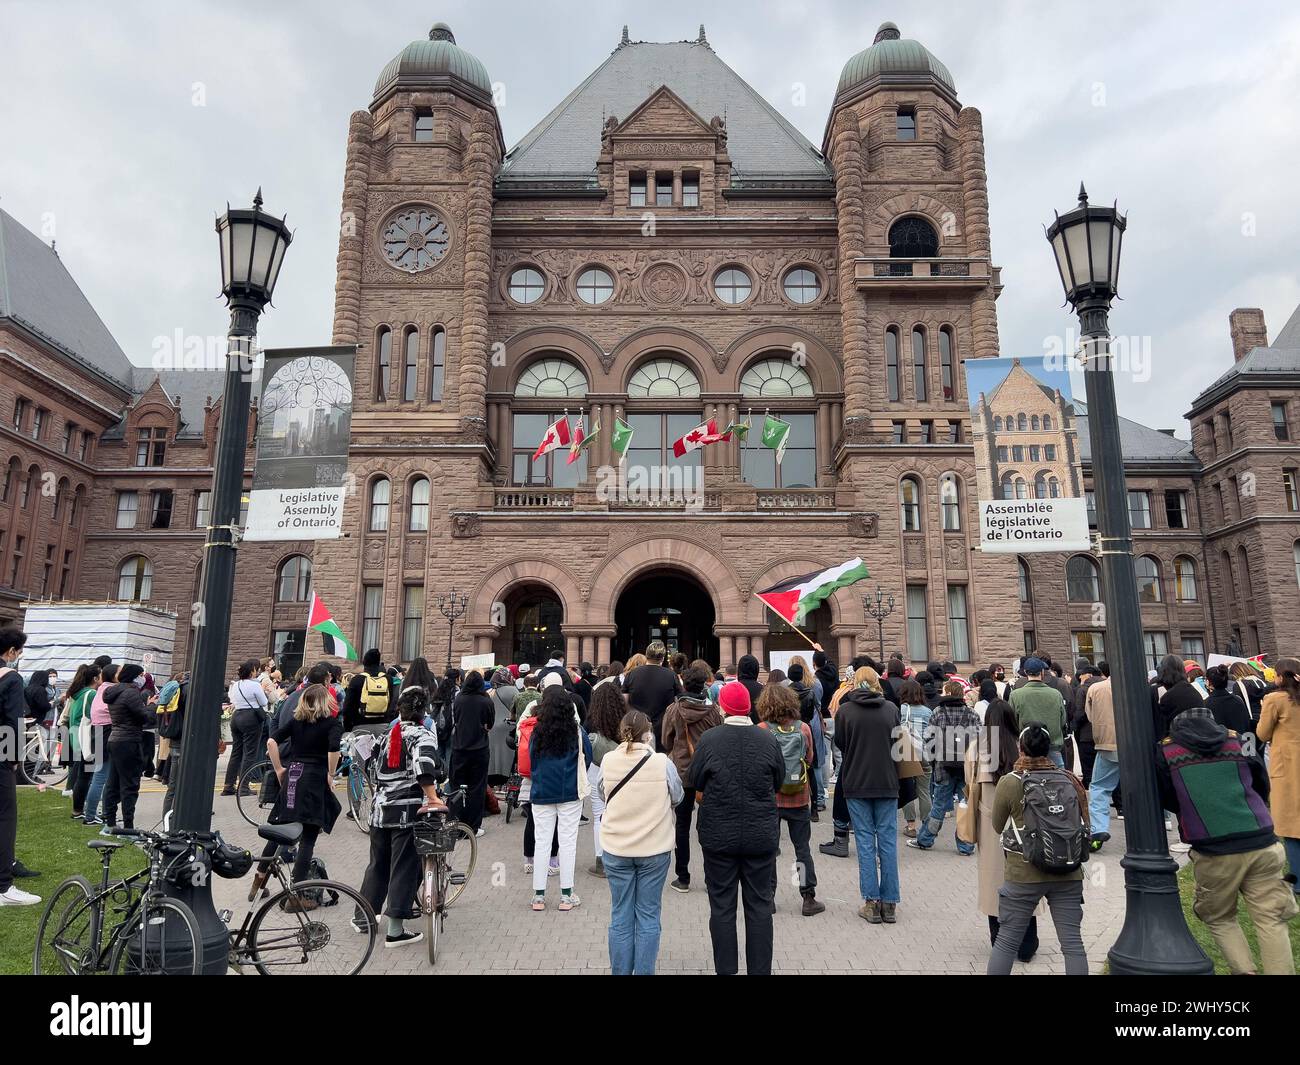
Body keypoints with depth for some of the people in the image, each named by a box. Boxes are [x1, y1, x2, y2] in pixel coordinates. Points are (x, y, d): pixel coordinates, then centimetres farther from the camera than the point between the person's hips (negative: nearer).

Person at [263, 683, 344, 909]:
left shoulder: (296, 719, 12)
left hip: (291, 775, 5)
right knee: (307, 839, 0)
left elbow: (272, 740, 2)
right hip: (315, 779, -5)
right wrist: (330, 775, -6)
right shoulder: (332, 722, -1)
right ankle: (295, 896, 1)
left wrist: (279, 769, 8)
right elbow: (333, 749, -18)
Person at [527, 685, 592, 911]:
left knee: (542, 841, 9)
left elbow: (530, 758, 4)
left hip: (542, 792, 1)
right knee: (567, 841, 6)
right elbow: (587, 757, 1)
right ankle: (566, 896, 11)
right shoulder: (576, 731, -9)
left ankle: (539, 895, 14)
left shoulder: (537, 732, -7)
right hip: (570, 792, -1)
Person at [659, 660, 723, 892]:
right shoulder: (713, 710, -10)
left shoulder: (673, 709, -9)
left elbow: (666, 742, 2)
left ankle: (683, 878, 15)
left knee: (682, 826, 11)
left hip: (682, 771, 0)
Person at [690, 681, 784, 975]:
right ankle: (760, 969, 19)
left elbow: (696, 781, -3)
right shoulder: (768, 740, -8)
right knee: (760, 906, 12)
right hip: (762, 836, 2)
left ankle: (726, 970, 17)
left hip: (719, 836, -1)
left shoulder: (709, 739, -13)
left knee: (722, 906, 10)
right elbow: (779, 782, 4)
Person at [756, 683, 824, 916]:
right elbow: (809, 760, 4)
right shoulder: (803, 728, -9)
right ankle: (809, 899, 16)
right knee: (802, 848, 13)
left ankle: (768, 897, 18)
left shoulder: (761, 730, -15)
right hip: (799, 798, 1)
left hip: (769, 798, -1)